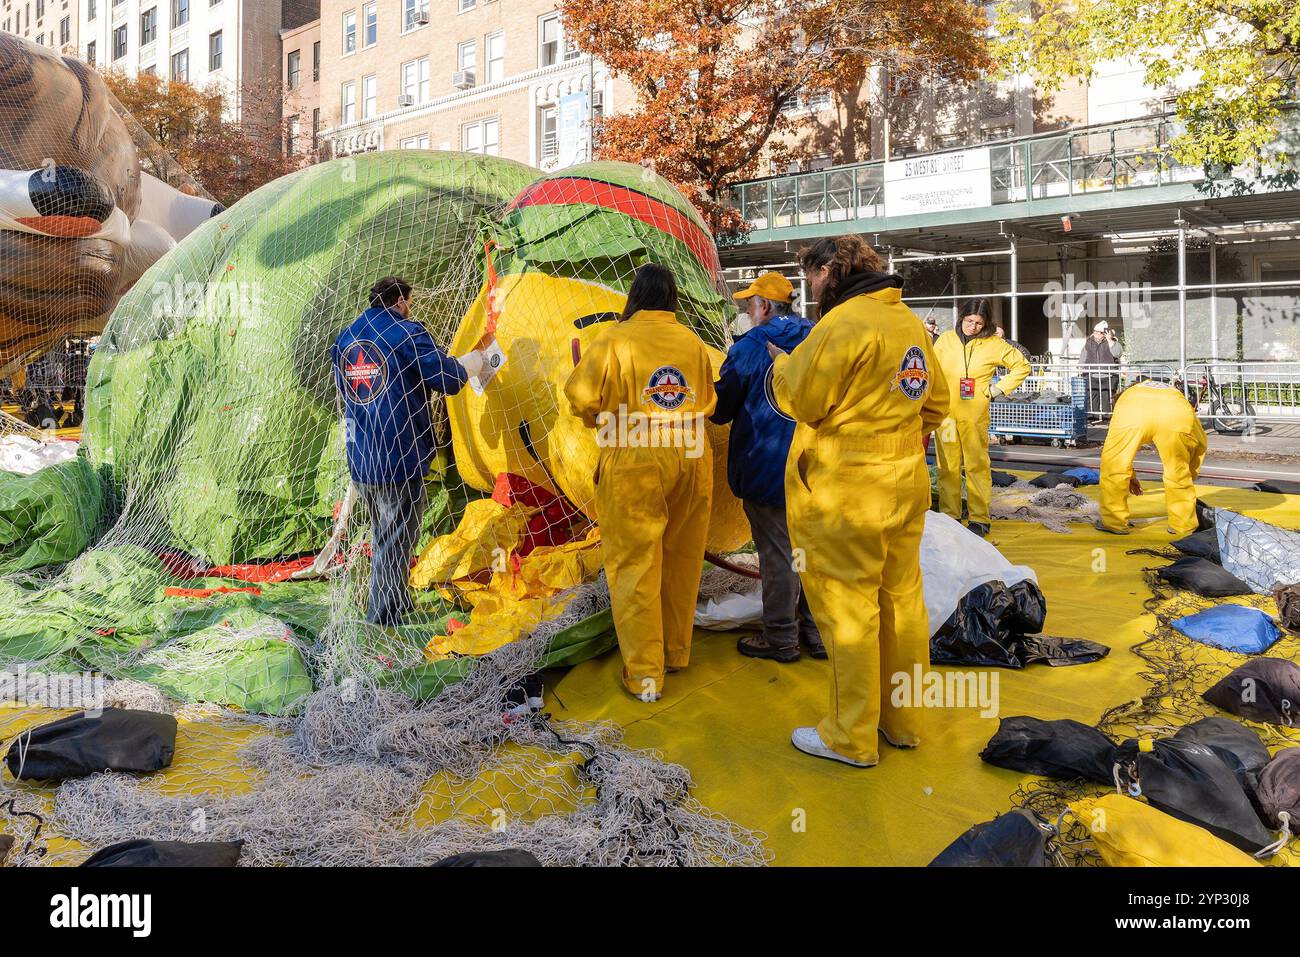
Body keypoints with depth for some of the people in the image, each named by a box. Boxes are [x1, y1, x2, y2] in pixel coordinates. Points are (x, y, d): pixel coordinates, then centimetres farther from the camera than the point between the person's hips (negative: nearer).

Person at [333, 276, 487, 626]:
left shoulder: (344, 339, 12)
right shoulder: (408, 334, -9)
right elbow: (448, 380, -13)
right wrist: (470, 364, 10)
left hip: (359, 459, 7)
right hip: (400, 458, -7)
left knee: (382, 537, 23)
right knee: (395, 543, 1)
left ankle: (397, 603, 38)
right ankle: (383, 622, 5)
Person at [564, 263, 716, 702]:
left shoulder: (615, 340, -8)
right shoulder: (693, 342, 4)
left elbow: (583, 399, -7)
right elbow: (708, 403, 9)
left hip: (634, 463, -4)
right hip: (690, 460, 4)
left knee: (634, 566, 4)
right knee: (681, 563, 16)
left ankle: (645, 674, 8)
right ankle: (676, 652, 31)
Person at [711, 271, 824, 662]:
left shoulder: (750, 347, -11)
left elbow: (720, 408, -6)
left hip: (768, 468, -6)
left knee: (777, 553, 4)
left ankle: (780, 638, 14)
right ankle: (819, 632, 23)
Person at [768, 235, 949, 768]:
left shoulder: (844, 322, -16)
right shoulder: (909, 321, 11)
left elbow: (801, 400, -12)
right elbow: (936, 403, 17)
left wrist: (782, 363, 6)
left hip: (845, 492, -9)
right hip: (906, 484, 9)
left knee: (847, 608, 1)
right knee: (901, 599, 15)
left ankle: (851, 738, 13)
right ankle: (902, 720, 29)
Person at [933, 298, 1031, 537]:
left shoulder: (993, 344, 1)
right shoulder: (945, 340, 6)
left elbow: (1022, 366, 10)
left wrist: (1000, 388, 2)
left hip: (974, 415, -2)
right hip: (945, 412, 2)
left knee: (977, 465, -3)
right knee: (947, 465, 6)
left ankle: (979, 518, 4)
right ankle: (949, 514, 15)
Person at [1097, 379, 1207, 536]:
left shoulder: (1126, 395, 46)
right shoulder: (1176, 394, 46)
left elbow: (1115, 445, 44)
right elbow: (1200, 441, 41)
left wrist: (1129, 476, 55)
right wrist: (1191, 473, 53)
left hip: (1132, 413, -1)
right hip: (1176, 416, 1)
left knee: (1112, 469, 17)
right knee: (1179, 473, 21)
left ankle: (1113, 522, 23)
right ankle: (1183, 525, 30)